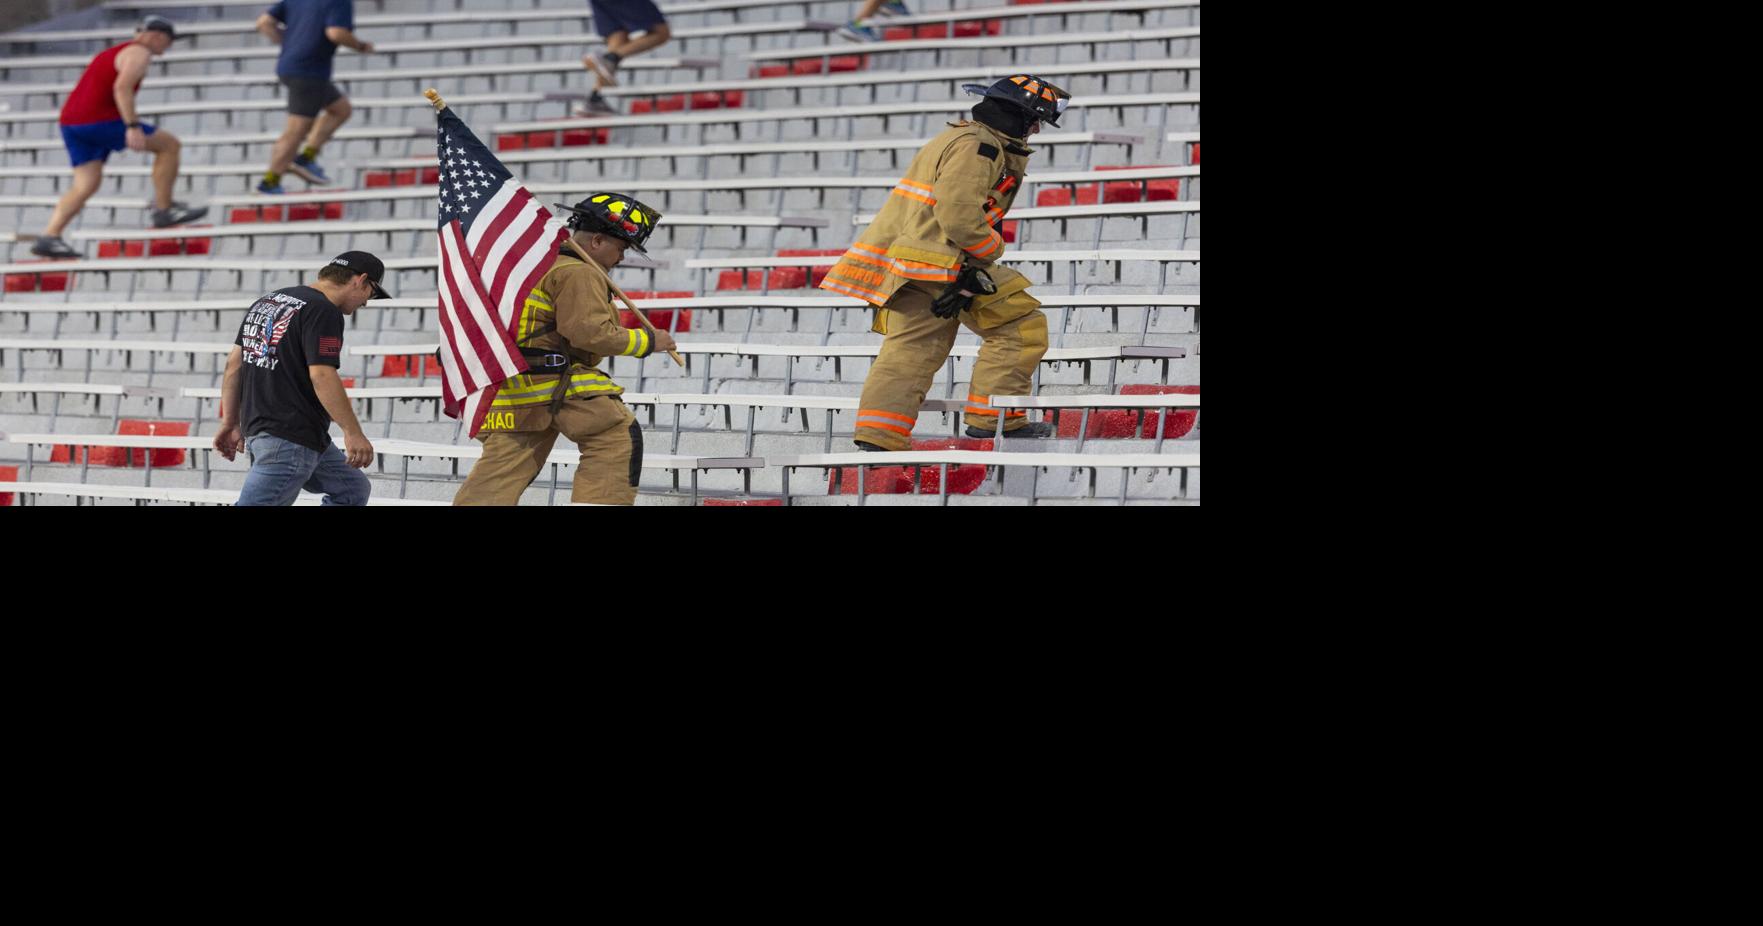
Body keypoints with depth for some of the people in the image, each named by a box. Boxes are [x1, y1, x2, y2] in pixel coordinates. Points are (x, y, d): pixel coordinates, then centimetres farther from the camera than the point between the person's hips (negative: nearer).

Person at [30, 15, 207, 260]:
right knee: (169, 144, -1)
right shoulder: (138, 53, -4)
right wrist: (133, 127, -26)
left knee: (86, 185, 9)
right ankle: (163, 210, 3)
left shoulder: (114, 53, 26)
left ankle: (49, 237, -4)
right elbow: (122, 88, -20)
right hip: (99, 120, -9)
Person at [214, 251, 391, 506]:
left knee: (353, 490, 16)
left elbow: (234, 363, 17)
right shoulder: (323, 311, -12)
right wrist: (353, 433, -19)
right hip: (289, 438, -10)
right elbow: (322, 375, -21)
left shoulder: (269, 301, 17)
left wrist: (231, 423, 20)